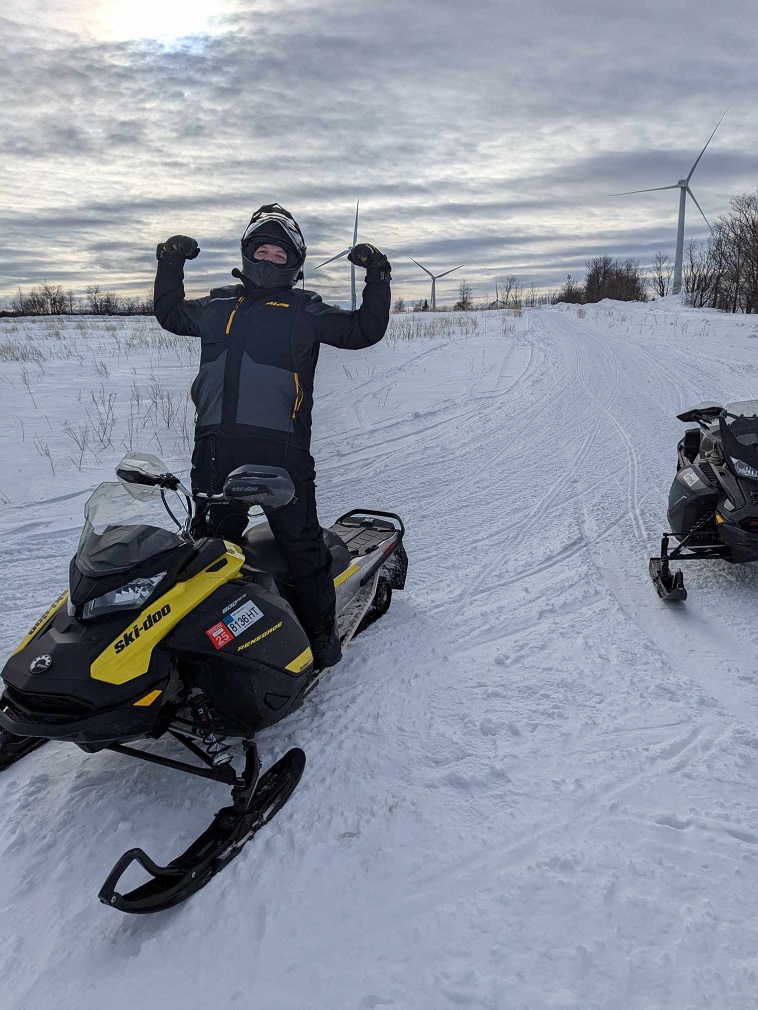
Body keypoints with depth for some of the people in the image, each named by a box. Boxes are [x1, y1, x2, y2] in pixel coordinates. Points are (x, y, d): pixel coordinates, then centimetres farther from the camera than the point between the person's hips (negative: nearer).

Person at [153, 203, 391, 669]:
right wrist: (170, 265, 27)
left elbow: (365, 330, 6)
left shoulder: (306, 310, 8)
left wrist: (377, 278, -1)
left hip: (280, 445, -4)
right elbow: (171, 314, 34)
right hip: (217, 443, 5)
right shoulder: (220, 305, 19)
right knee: (212, 538, 14)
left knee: (302, 542, -1)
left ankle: (322, 629, 12)